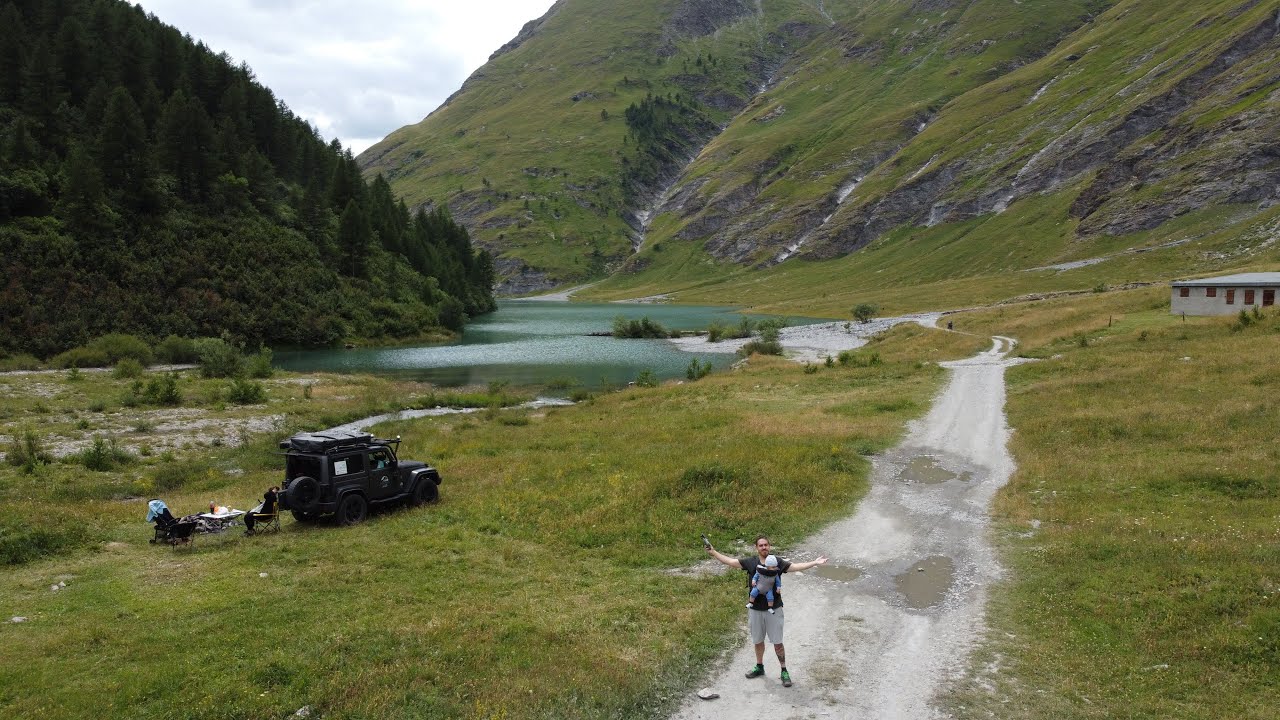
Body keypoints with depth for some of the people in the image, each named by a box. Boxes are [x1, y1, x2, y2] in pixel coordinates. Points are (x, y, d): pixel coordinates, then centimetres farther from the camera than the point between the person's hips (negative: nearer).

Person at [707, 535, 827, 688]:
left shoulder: (778, 563, -7)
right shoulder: (750, 562, -4)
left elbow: (796, 566, -15)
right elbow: (730, 561, -2)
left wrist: (814, 563, -25)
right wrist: (713, 552, -7)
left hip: (774, 609, -2)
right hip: (756, 609, 2)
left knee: (777, 642, 3)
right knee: (758, 641, 17)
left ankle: (784, 671, 16)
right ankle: (759, 667, 36)